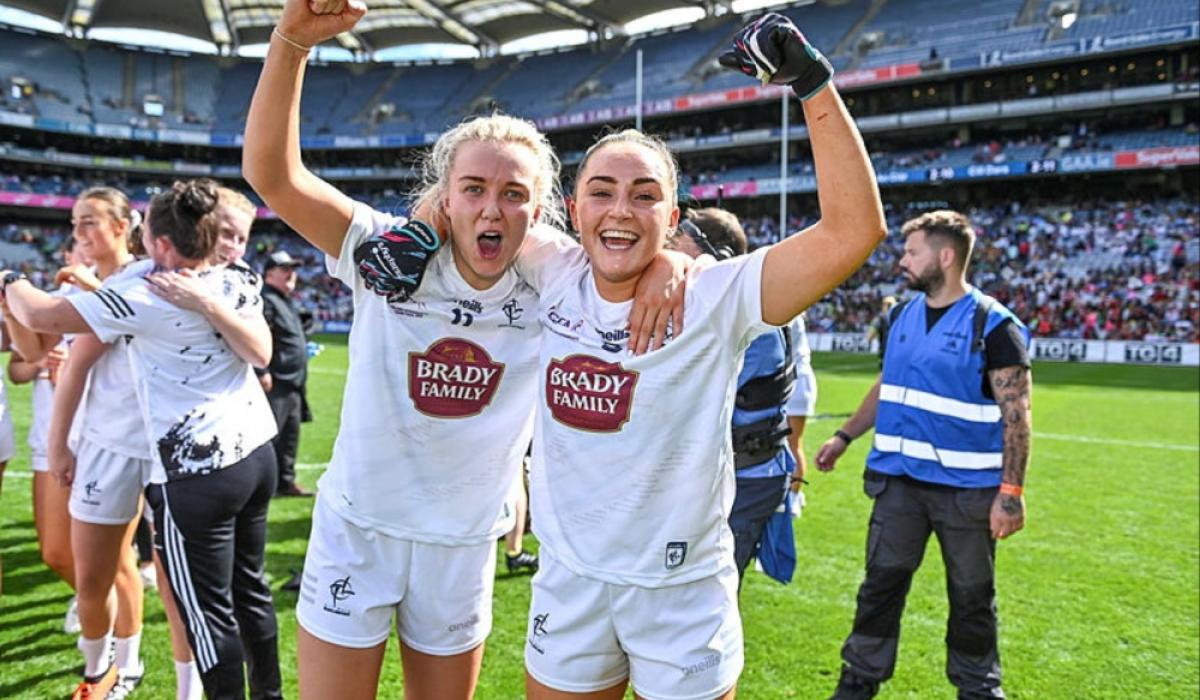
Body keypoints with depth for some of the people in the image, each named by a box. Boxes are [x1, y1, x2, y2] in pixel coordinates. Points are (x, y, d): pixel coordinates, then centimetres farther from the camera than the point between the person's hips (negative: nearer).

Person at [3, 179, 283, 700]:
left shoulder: (145, 295, -11)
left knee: (209, 612, 5)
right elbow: (261, 352, -6)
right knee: (249, 590, 20)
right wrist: (212, 307, -9)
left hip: (198, 471, -7)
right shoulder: (235, 284, 6)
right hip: (256, 454, 7)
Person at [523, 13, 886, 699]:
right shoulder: (553, 282, -6)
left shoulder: (714, 300, -17)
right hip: (569, 582, 4)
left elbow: (855, 229, -27)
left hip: (683, 592, -3)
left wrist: (814, 83, -29)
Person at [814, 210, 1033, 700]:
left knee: (972, 596, 13)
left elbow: (1016, 415, -14)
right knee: (881, 583, 10)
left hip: (967, 488, -5)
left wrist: (1011, 490, -19)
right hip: (900, 480, 5)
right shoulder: (905, 316, 7)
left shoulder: (993, 325, -12)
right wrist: (844, 436, 17)